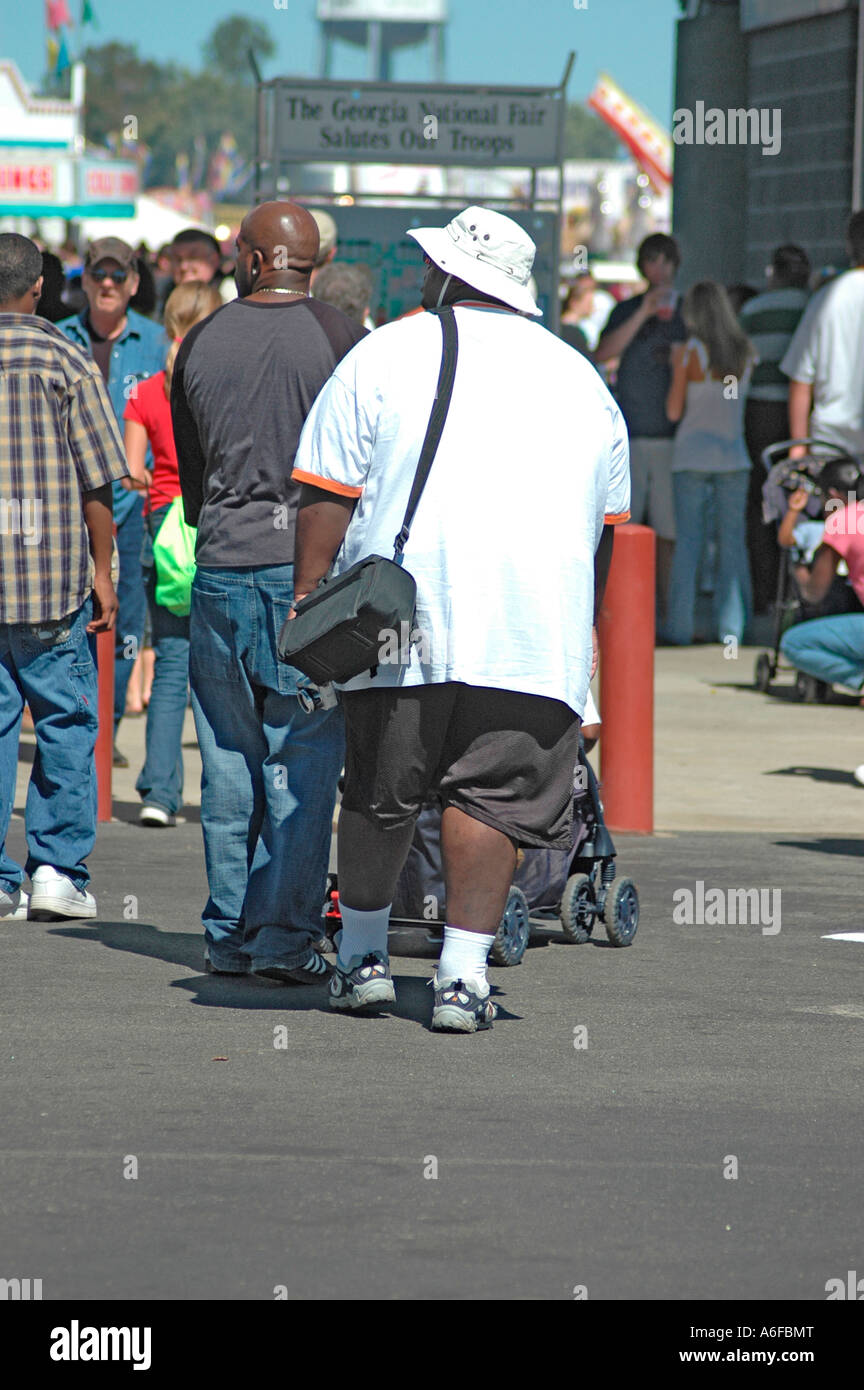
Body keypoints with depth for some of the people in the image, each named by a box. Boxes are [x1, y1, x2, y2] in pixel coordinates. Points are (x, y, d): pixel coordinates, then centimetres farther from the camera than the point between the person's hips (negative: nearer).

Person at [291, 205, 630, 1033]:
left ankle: (361, 955, 21)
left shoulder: (383, 355, 6)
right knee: (493, 798, 0)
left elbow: (327, 497, 0)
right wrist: (579, 628, 32)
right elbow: (606, 526, 23)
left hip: (402, 622, -1)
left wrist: (308, 596, 3)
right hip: (535, 625, 1)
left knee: (377, 791, 12)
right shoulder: (580, 378, 18)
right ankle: (463, 975, -7)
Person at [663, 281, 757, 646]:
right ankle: (731, 625, 4)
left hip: (692, 454, -2)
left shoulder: (688, 354, -9)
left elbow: (674, 411, -7)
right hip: (733, 454, 2)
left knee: (687, 542, 2)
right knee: (732, 540, 6)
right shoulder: (746, 352, 1)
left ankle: (680, 626, 1)